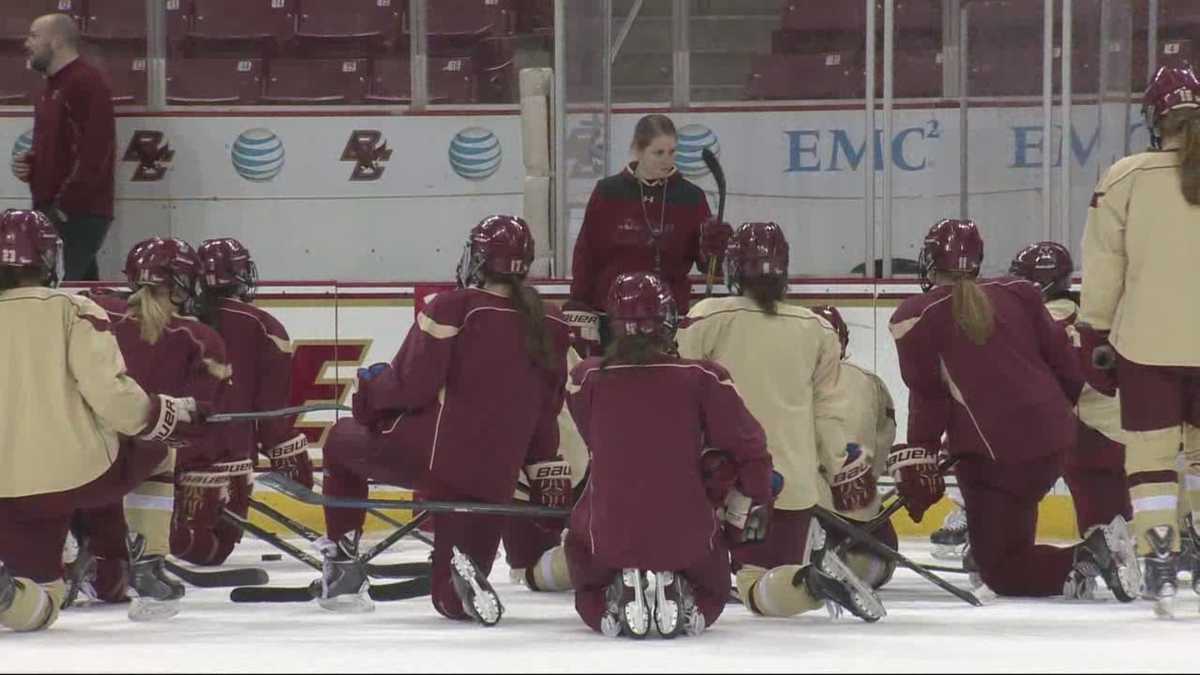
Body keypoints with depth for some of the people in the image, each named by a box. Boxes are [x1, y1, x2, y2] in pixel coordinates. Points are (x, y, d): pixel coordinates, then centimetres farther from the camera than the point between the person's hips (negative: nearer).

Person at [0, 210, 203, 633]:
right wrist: (177, 416, 0)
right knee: (155, 443, 28)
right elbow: (109, 394, -16)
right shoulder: (74, 312, -6)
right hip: (84, 472, -2)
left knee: (35, 606, 11)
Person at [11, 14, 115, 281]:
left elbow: (93, 153, -20)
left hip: (79, 215, -10)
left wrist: (64, 205, -21)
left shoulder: (88, 82, -12)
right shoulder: (52, 87, 21)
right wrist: (29, 163, 9)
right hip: (52, 212, 10)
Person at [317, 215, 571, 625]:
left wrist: (370, 386, 10)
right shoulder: (550, 326, 8)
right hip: (492, 478, 4)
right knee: (453, 601, 14)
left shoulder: (452, 308, -8)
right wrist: (548, 472, 23)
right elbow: (547, 411, 14)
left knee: (342, 441, 29)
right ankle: (466, 574, -24)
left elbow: (411, 386, -11)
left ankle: (342, 561, 23)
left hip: (425, 451, -4)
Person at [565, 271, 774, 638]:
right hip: (687, 536, 0)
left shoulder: (587, 378, -8)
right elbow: (747, 444, -3)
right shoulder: (702, 378, -11)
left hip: (609, 535, 0)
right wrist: (752, 498, 15)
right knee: (711, 590, 30)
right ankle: (687, 604, -2)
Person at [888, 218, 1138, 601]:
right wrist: (1062, 409, 29)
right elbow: (1061, 358, 13)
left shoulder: (916, 318, -3)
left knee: (1001, 573, -2)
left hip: (999, 451, -7)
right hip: (1056, 437, 7)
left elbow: (927, 396, -7)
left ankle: (1089, 558, -21)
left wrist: (916, 459, -1)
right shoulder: (1015, 294, 11)